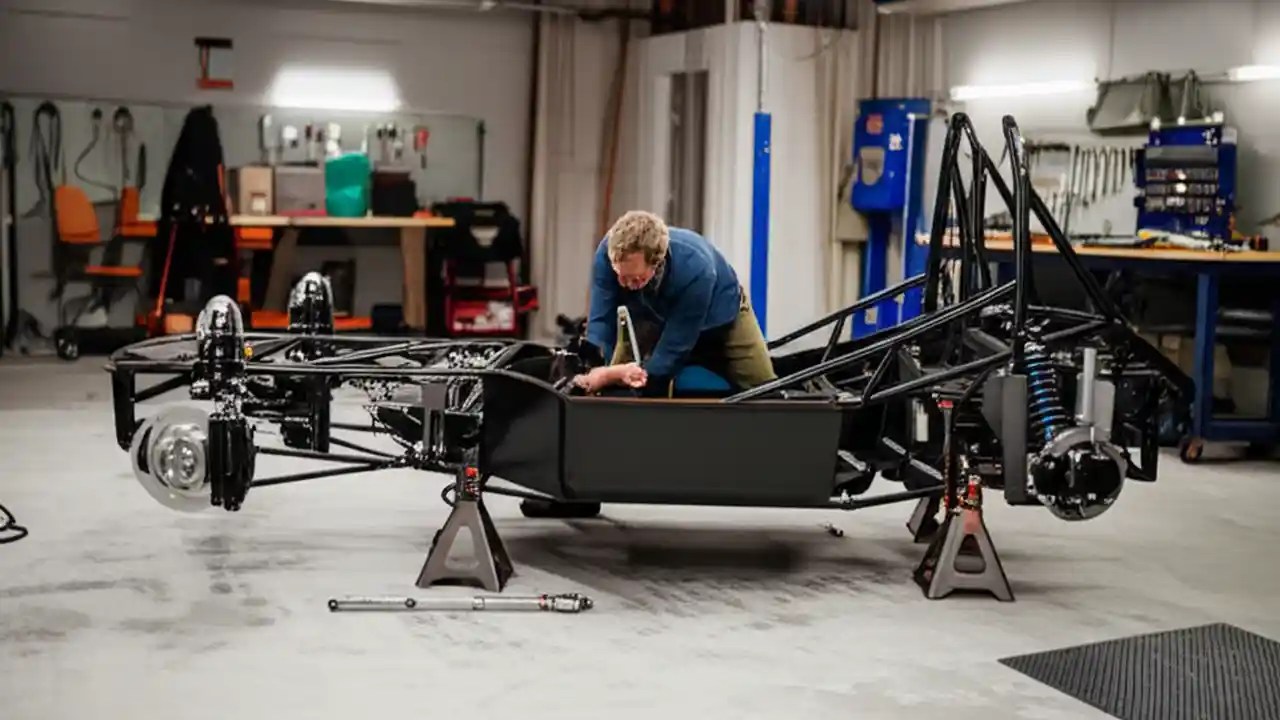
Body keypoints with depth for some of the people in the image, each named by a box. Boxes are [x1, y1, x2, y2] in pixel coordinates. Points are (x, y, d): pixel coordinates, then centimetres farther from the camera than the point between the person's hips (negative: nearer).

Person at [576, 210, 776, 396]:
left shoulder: (695, 270, -45)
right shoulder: (609, 252, -35)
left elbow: (673, 352, -40)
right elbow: (601, 320, -30)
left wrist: (611, 375, -50)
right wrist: (593, 372, -50)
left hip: (720, 319, -3)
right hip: (651, 320, 3)